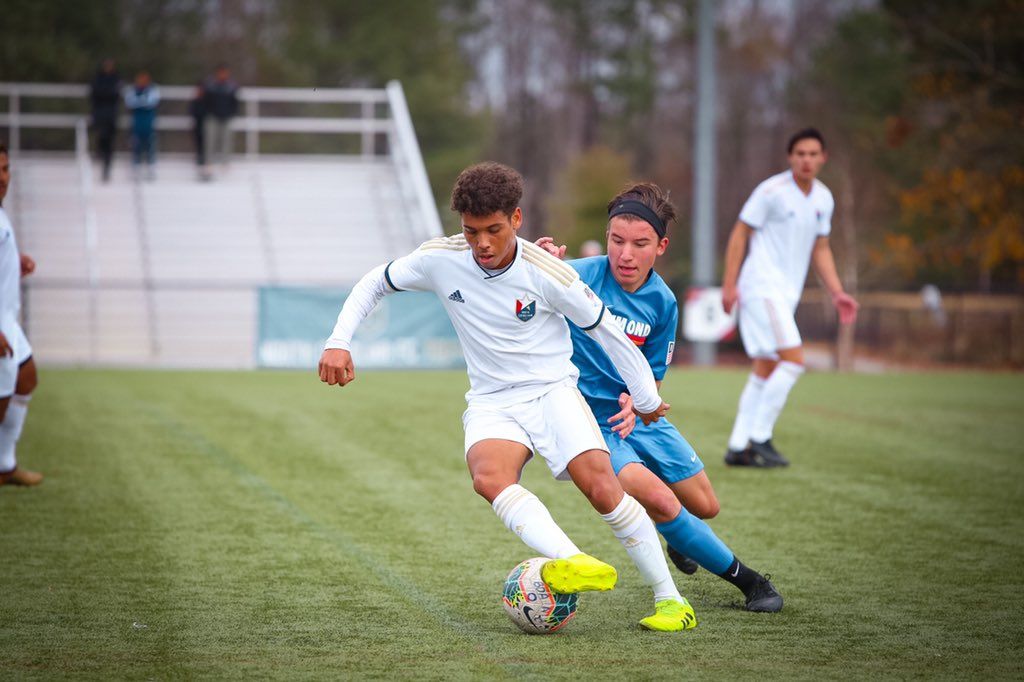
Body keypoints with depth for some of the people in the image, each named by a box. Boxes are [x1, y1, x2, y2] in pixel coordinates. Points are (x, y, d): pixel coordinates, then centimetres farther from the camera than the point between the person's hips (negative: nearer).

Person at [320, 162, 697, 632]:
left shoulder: (545, 273, -15)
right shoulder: (440, 260, -8)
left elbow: (605, 329, -2)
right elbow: (374, 284, 9)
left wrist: (647, 399, 7)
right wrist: (338, 342, -5)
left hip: (552, 391, -2)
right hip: (491, 404, 2)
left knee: (602, 487, -23)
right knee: (488, 476, -32)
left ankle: (670, 598, -9)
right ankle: (572, 562, -52)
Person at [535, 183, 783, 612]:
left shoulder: (662, 302, -4)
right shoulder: (578, 277, -19)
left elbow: (652, 376, 6)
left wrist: (635, 403, -16)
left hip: (637, 416, 5)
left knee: (705, 508, 13)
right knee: (660, 502, -23)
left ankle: (677, 537, 52)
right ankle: (742, 577, -2)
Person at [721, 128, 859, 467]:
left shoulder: (823, 198, 10)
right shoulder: (772, 191, -12)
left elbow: (820, 249, 19)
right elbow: (740, 233, -8)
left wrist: (837, 293, 10)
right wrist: (730, 284, -13)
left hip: (786, 293, 8)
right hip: (761, 286, -8)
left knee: (765, 371, 8)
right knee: (793, 359, -16)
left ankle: (738, 447, 12)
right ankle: (759, 438, -10)